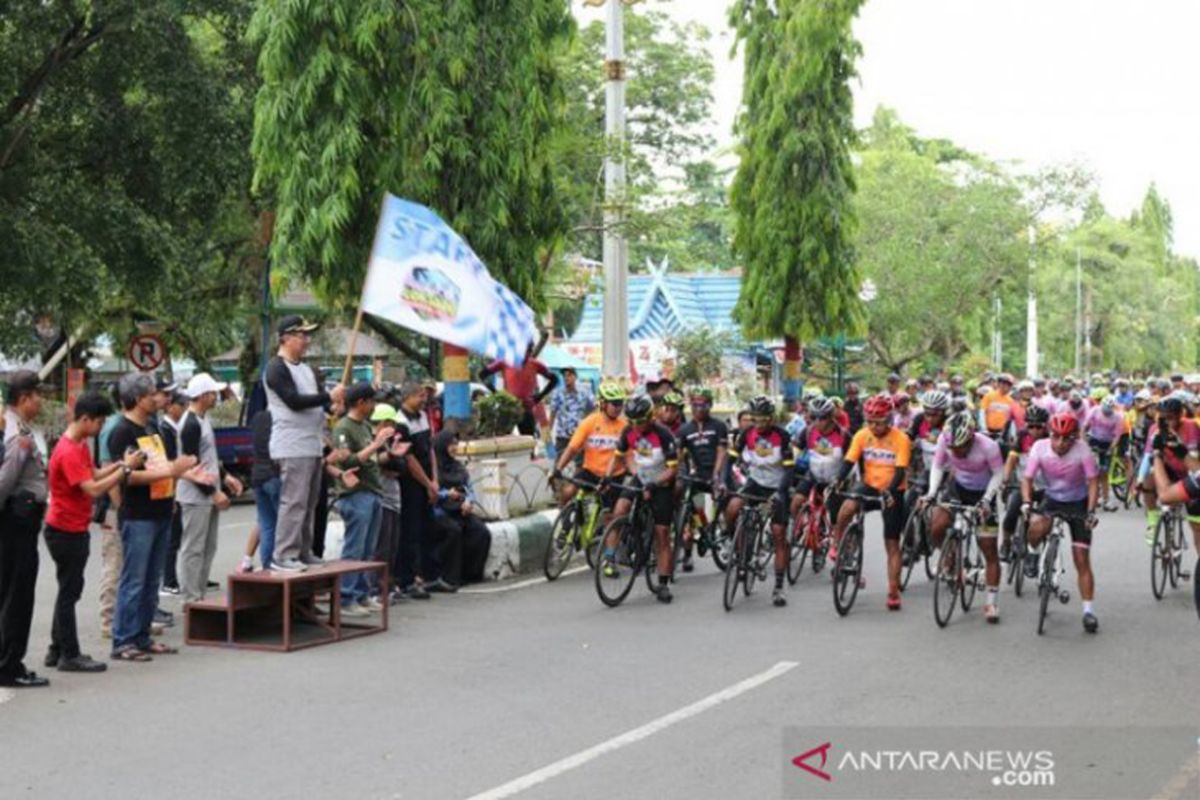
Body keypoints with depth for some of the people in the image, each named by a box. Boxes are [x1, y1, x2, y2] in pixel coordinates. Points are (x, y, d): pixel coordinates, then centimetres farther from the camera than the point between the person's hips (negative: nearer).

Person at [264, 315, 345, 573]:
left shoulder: (306, 369, 20)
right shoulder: (277, 369, -8)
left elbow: (317, 399, 24)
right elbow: (294, 401, -18)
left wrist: (332, 406, 2)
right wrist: (329, 396, -14)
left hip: (313, 444, 9)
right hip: (292, 447, -9)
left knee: (309, 503, 10)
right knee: (293, 502, -12)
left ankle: (303, 553, 16)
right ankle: (284, 556, -10)